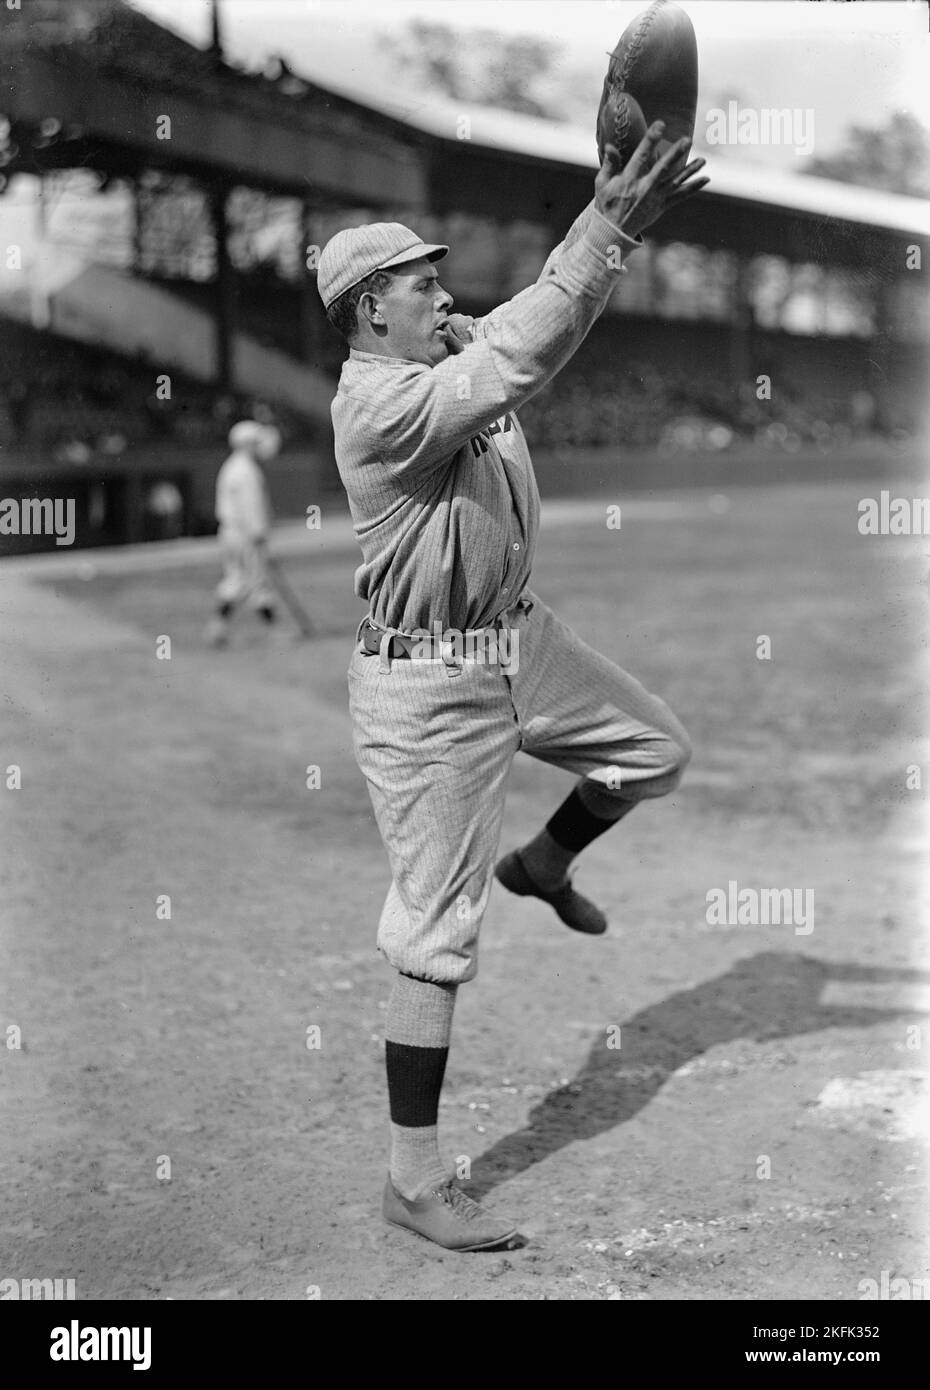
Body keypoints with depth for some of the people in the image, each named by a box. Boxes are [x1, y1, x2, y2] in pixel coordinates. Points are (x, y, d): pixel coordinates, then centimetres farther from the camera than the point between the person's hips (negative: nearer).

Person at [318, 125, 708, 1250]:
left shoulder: (452, 356, 6)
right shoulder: (376, 402, -22)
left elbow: (546, 304, 2)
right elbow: (522, 361, -34)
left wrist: (615, 202, -15)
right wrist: (615, 232, -36)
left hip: (518, 639, 9)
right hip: (428, 683, -9)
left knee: (655, 748, 19)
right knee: (435, 935, -4)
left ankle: (542, 862, 43)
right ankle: (414, 1178, 5)